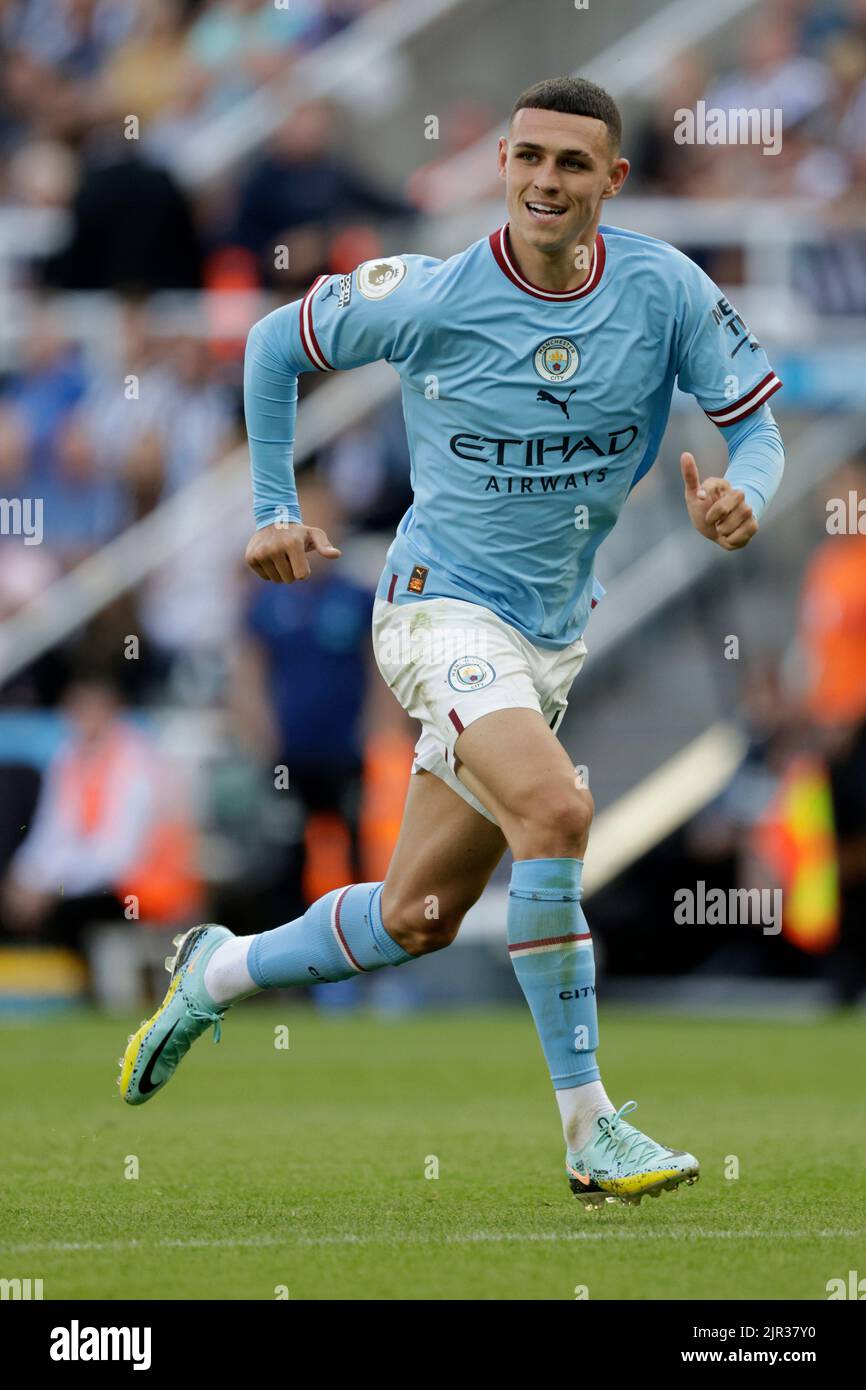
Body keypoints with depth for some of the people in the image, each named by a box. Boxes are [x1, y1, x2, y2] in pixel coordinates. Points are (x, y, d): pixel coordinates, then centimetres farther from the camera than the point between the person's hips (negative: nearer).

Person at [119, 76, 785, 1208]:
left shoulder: (665, 290, -6)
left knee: (416, 920, 12)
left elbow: (758, 425, 0)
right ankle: (589, 1128, -25)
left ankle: (218, 973, 40)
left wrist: (743, 498, -23)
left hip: (554, 635, 5)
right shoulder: (431, 299, -12)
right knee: (553, 810, -31)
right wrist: (275, 509, 4)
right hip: (443, 604, -5)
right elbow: (275, 344, 4)